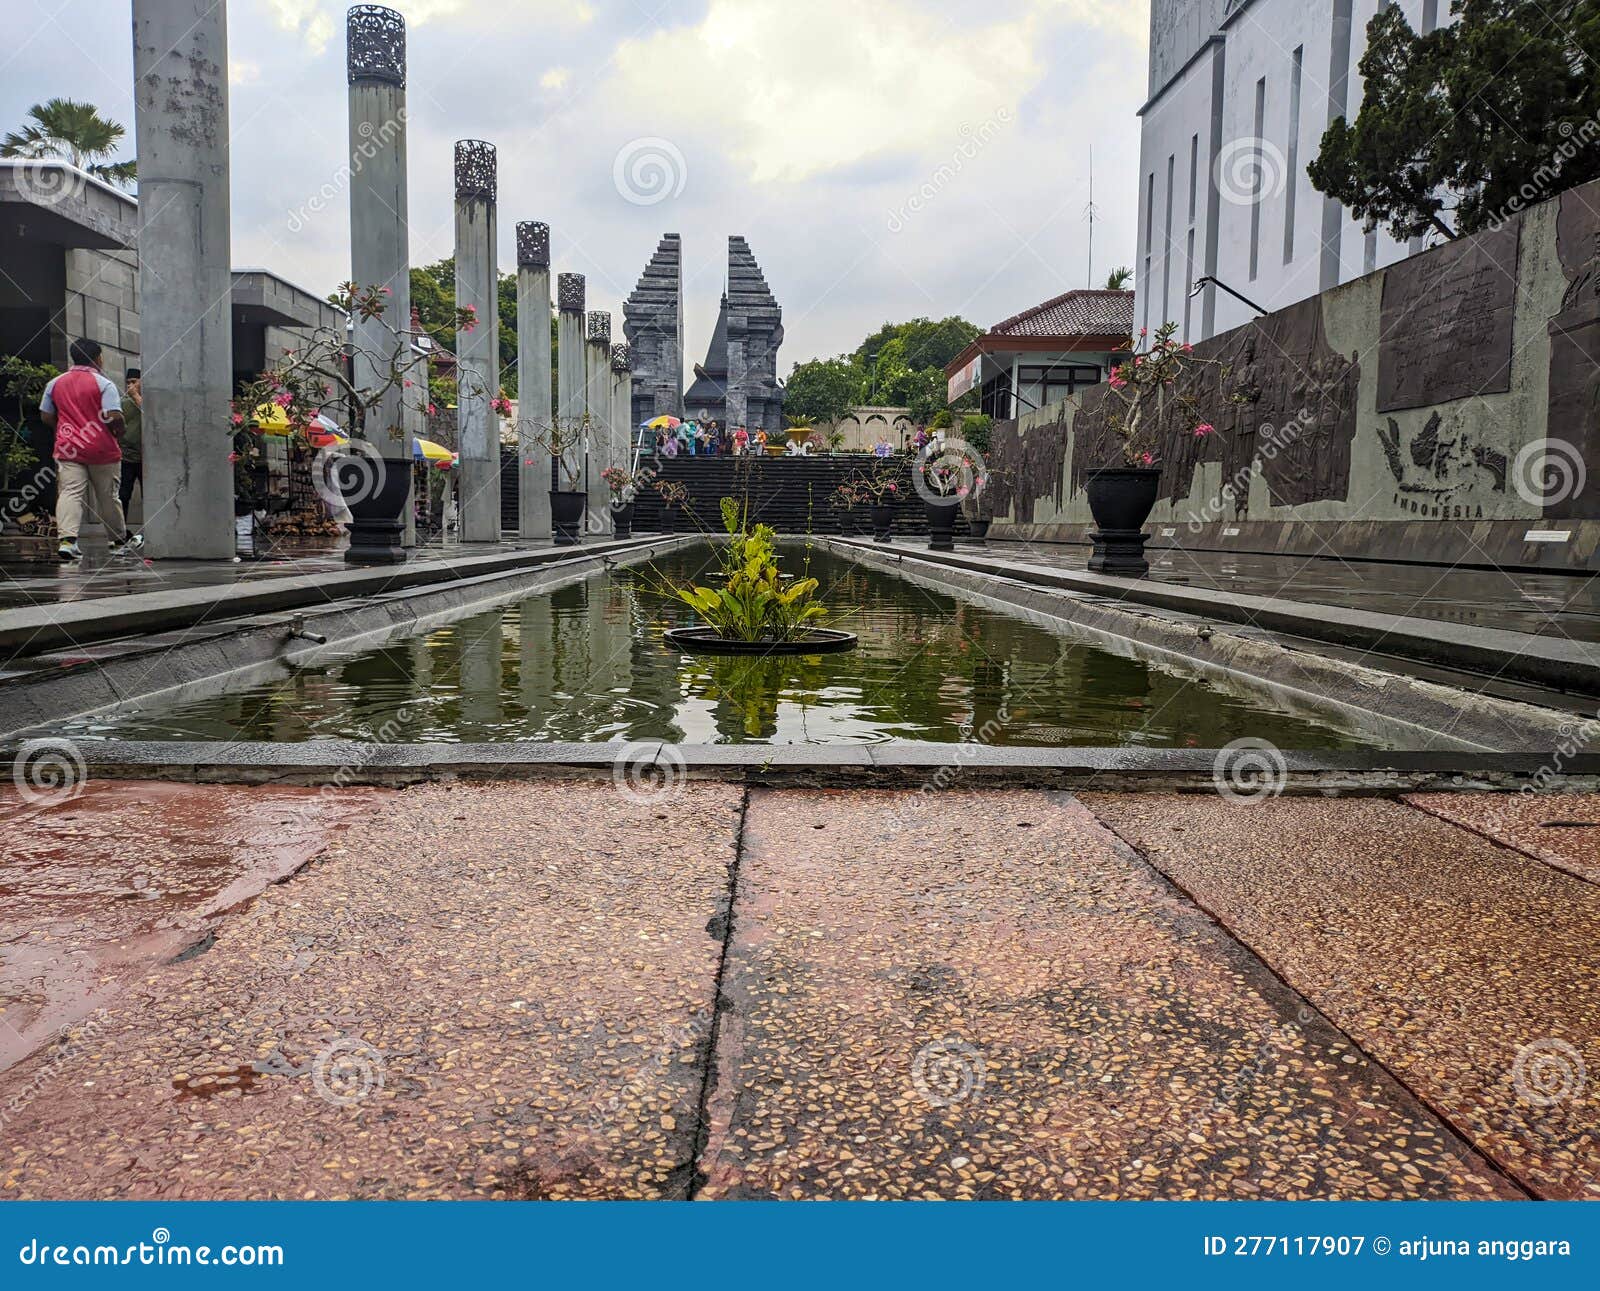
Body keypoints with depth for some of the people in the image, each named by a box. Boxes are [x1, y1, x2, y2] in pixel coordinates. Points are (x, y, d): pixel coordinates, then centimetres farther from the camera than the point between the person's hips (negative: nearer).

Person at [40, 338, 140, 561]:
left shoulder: (55, 383, 9)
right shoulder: (103, 384, -6)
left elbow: (47, 417, 12)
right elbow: (114, 417, -16)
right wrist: (118, 433, 3)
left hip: (68, 449, 3)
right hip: (102, 449, -3)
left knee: (70, 493, -6)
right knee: (108, 497, 9)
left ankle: (67, 539, -24)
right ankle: (121, 540, 24)